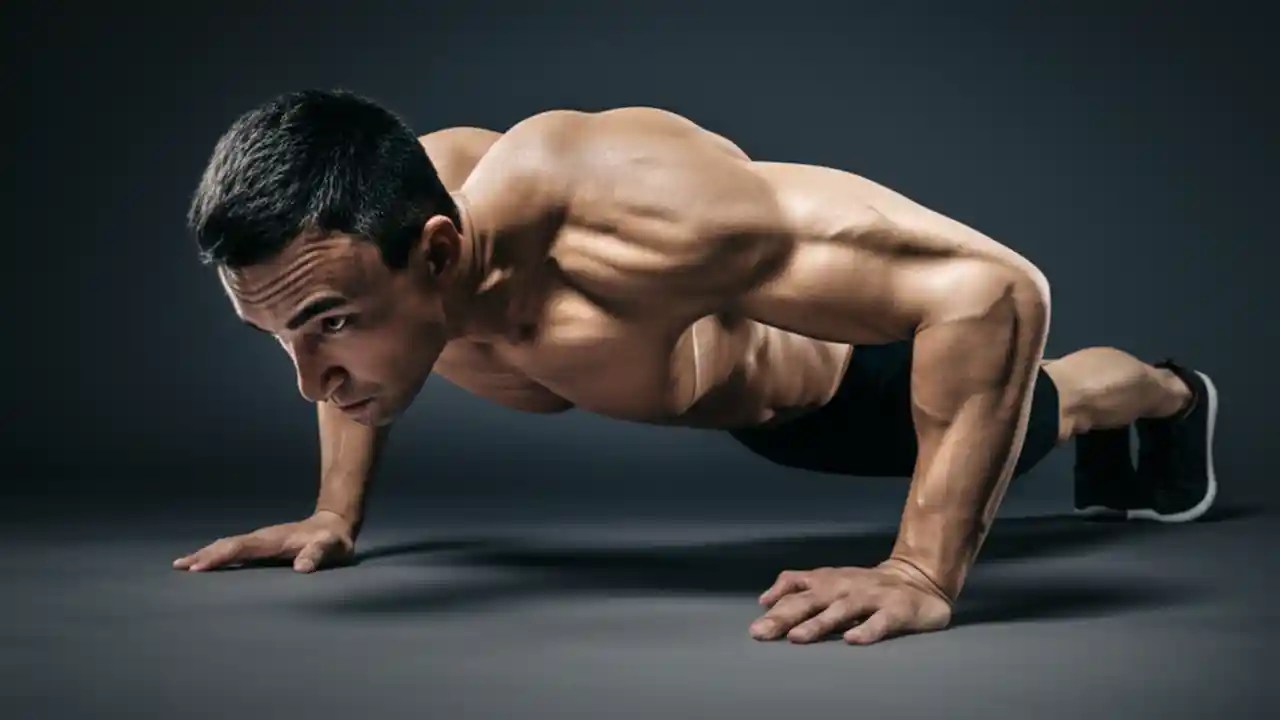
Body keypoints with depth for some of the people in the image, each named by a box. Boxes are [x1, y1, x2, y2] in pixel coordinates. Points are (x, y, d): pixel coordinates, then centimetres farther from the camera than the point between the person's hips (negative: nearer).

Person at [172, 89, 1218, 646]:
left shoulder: (622, 214, -53)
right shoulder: (366, 242, -32)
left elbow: (990, 288, -50)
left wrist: (923, 575, -53)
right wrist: (336, 513, -8)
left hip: (863, 338, -6)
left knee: (1006, 426, 30)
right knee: (971, 435, 39)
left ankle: (1166, 392, 67)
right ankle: (1096, 419, 75)